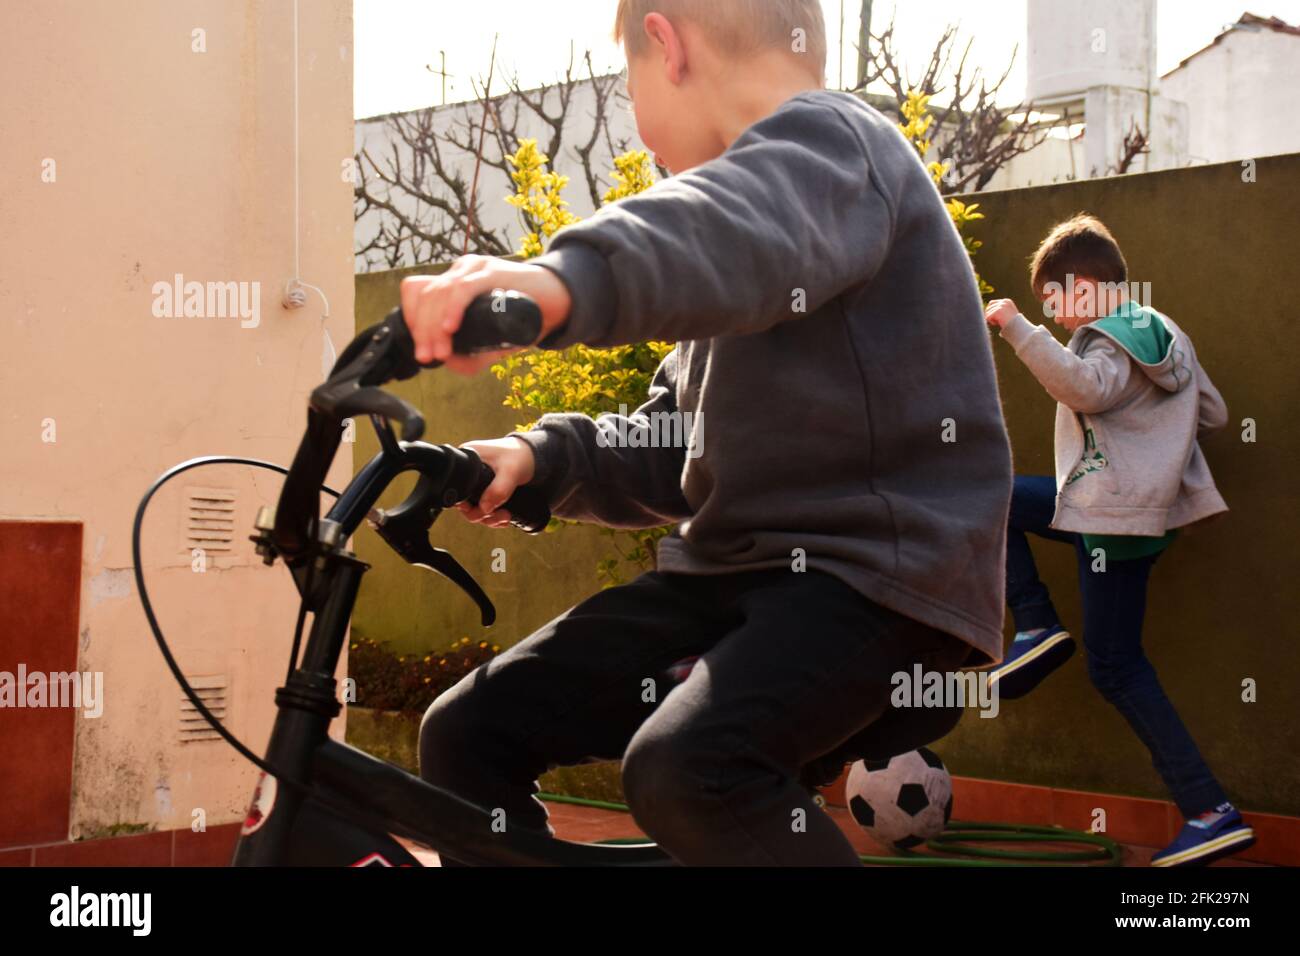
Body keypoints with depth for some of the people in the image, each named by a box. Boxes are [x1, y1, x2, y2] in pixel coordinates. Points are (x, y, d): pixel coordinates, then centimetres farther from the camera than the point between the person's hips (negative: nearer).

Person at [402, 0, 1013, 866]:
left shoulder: (827, 141, -7)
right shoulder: (757, 176, 24)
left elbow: (751, 234, -34)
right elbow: (676, 454, 22)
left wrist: (565, 282, -52)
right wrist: (545, 456, 2)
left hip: (873, 567, -9)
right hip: (737, 567, 9)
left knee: (686, 768, -34)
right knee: (468, 737, 0)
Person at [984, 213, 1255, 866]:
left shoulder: (1111, 342, -16)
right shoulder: (1162, 334, 13)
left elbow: (1085, 388, -38)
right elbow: (1214, 413, 16)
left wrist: (1019, 328, -34)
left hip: (1119, 515, -10)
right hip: (1137, 497, 10)